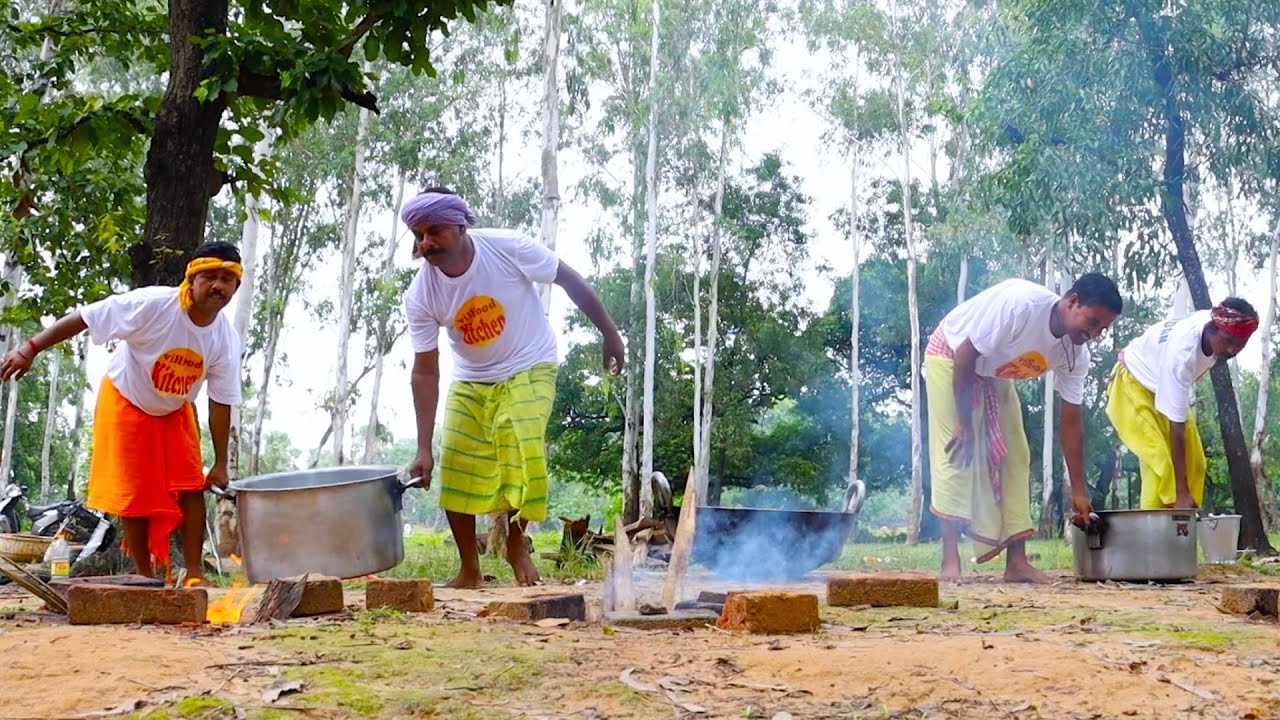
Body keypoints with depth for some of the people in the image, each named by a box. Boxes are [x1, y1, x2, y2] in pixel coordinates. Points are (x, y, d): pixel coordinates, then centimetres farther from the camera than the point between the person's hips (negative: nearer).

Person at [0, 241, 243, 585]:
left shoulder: (226, 339, -20)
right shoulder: (152, 304, -32)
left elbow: (221, 402, -13)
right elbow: (84, 317, -29)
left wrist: (220, 463, -11)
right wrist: (32, 347, -34)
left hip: (175, 412, 3)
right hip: (126, 403, -3)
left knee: (192, 489, -7)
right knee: (134, 495, -3)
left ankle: (195, 575, -1)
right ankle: (144, 578, 8)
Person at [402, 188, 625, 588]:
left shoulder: (508, 248, -25)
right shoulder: (420, 296, -19)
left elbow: (570, 280, -10)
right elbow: (425, 372, -15)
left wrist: (610, 333, -3)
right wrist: (424, 450, -20)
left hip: (529, 369, -3)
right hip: (471, 381, 3)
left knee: (522, 457, -22)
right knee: (455, 473, -4)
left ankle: (516, 544, 5)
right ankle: (470, 572, 14)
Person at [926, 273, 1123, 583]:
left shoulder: (1076, 354, -16)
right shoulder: (1020, 303, -38)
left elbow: (1071, 421, -8)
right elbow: (965, 356, -31)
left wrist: (1078, 490, -9)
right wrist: (965, 425, -25)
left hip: (994, 375, 7)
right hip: (951, 356, -7)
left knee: (1014, 456, -1)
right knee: (957, 453, -15)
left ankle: (1017, 562, 1)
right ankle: (950, 561, -16)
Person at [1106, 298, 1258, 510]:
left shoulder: (1215, 323, -20)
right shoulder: (1181, 353, -41)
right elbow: (1176, 428, -37)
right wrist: (1181, 492, -35)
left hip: (1165, 385, 8)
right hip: (1133, 384, -8)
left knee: (1194, 462, -1)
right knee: (1160, 460, -24)